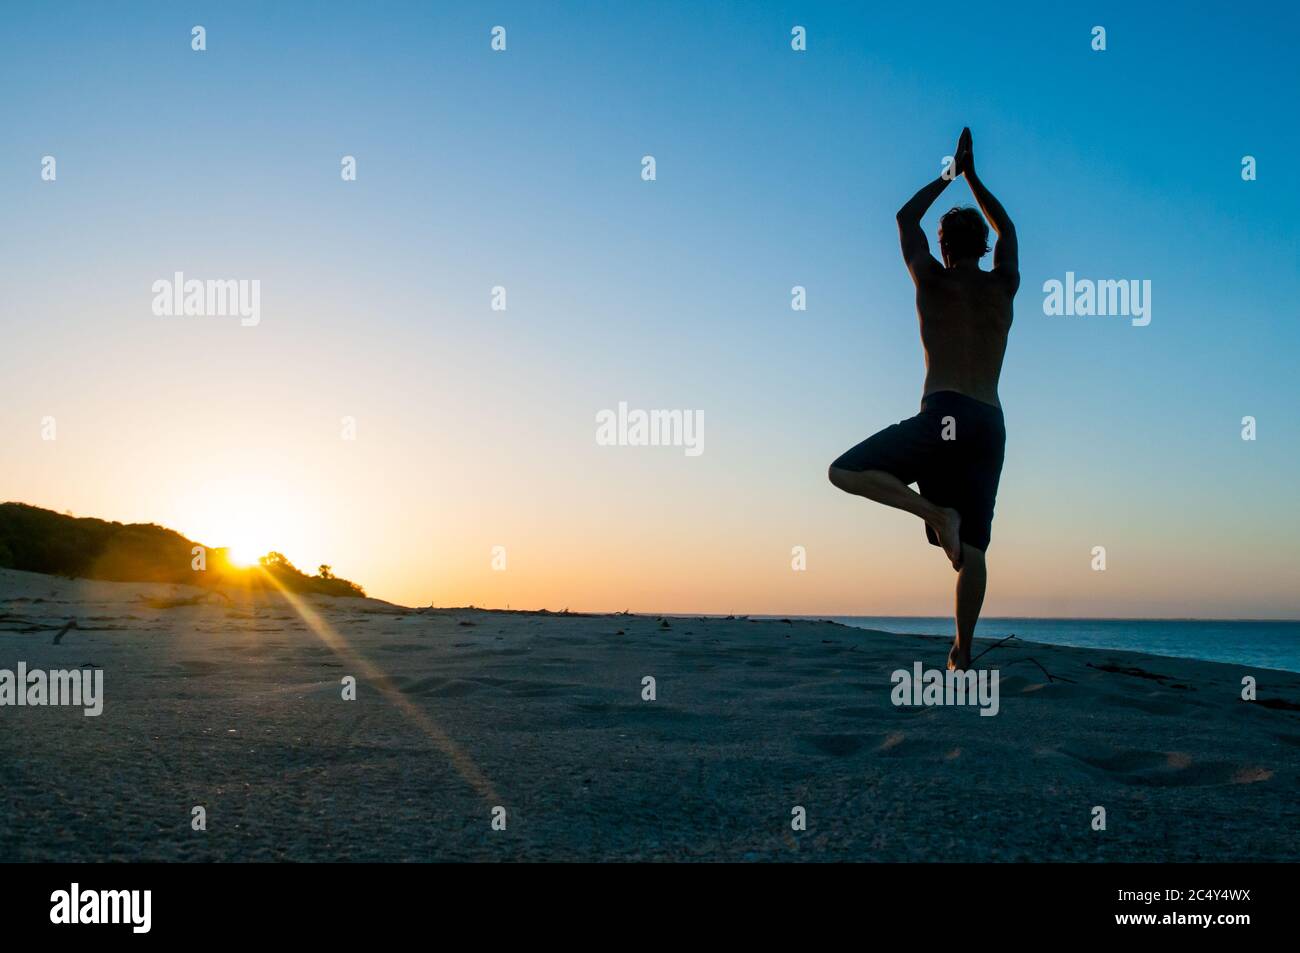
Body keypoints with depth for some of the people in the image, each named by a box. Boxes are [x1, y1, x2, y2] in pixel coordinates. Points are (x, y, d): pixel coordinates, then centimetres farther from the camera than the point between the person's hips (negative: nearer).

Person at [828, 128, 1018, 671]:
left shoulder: (932, 279, 7)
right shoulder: (1004, 286, 15)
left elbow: (906, 218, 24)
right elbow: (1006, 229, 34)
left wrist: (949, 176, 34)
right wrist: (971, 177, 39)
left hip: (942, 414, -4)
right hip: (990, 423, 4)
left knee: (846, 472, 1)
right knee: (972, 547, 3)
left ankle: (936, 512, -18)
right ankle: (962, 653, -1)